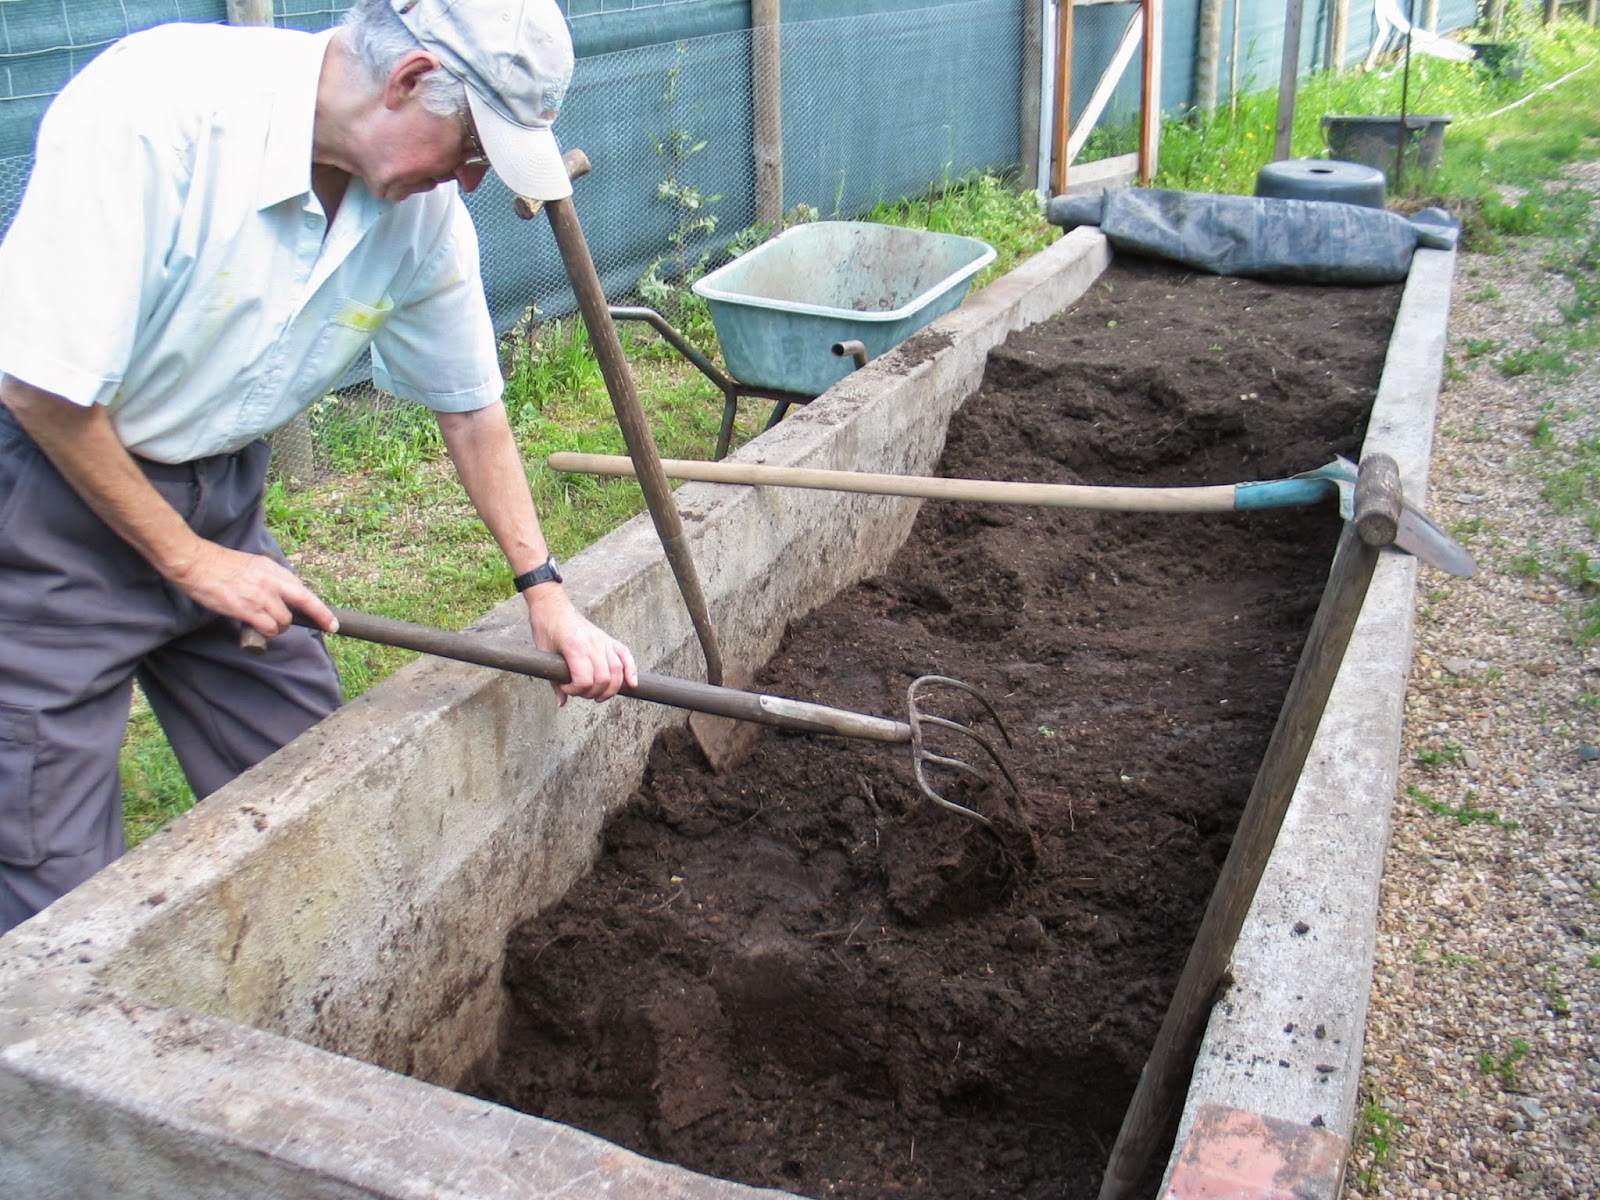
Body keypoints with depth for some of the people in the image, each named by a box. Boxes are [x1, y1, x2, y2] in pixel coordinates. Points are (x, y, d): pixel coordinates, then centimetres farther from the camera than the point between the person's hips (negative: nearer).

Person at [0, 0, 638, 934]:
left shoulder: (425, 214, -8)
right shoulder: (158, 104, -28)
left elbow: (471, 405, 6)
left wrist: (545, 590, 5)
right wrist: (186, 559, -14)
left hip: (218, 489, 6)